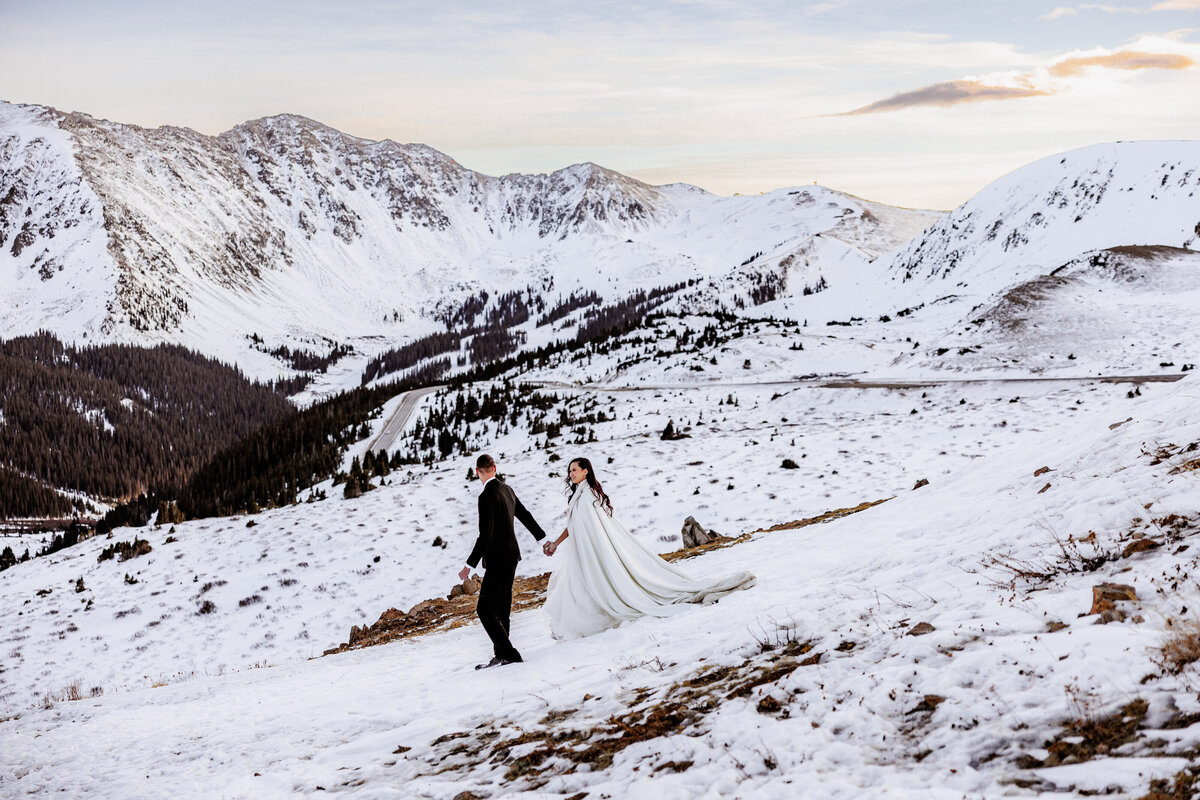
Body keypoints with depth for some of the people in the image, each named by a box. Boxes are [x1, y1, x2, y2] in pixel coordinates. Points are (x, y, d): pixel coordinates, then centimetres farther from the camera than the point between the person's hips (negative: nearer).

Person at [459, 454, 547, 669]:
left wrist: (470, 565, -20)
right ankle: (501, 655, 20)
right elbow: (525, 516, 20)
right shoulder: (507, 490, 7)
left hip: (498, 561, -9)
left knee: (484, 610, -5)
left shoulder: (486, 497, -20)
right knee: (501, 609, 15)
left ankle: (510, 654, -7)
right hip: (511, 556, 9)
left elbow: (485, 536, -24)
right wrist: (543, 538, 33)